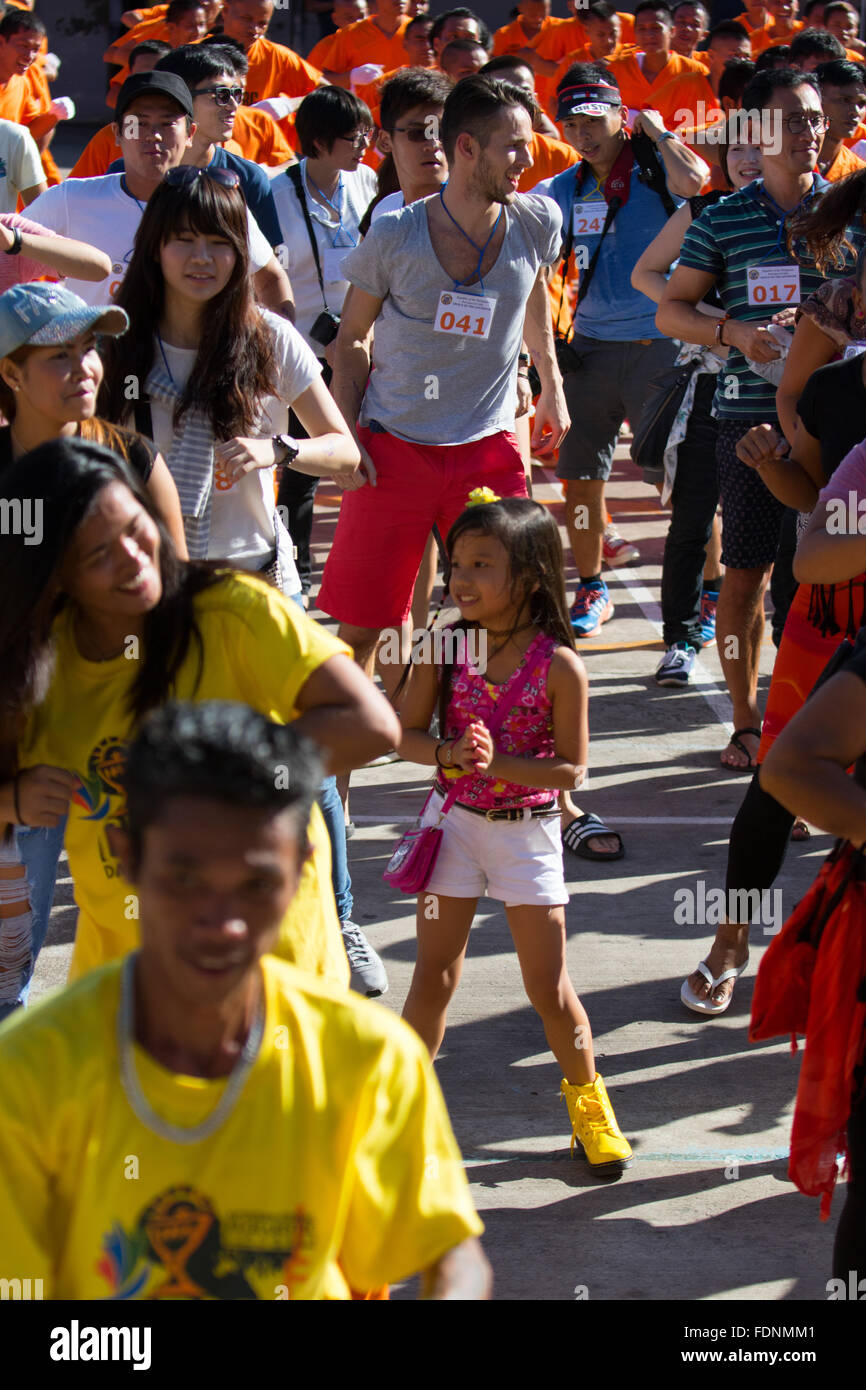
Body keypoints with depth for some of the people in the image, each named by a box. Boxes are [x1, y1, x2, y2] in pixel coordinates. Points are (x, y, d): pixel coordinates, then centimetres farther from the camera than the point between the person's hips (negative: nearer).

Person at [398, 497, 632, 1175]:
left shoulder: (559, 667, -15)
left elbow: (572, 767, -11)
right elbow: (406, 733, 1)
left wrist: (498, 763, -23)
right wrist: (449, 755, -19)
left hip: (528, 831, -2)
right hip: (454, 820, 2)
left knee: (549, 986, 4)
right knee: (434, 976, 9)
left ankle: (588, 1098, 25)